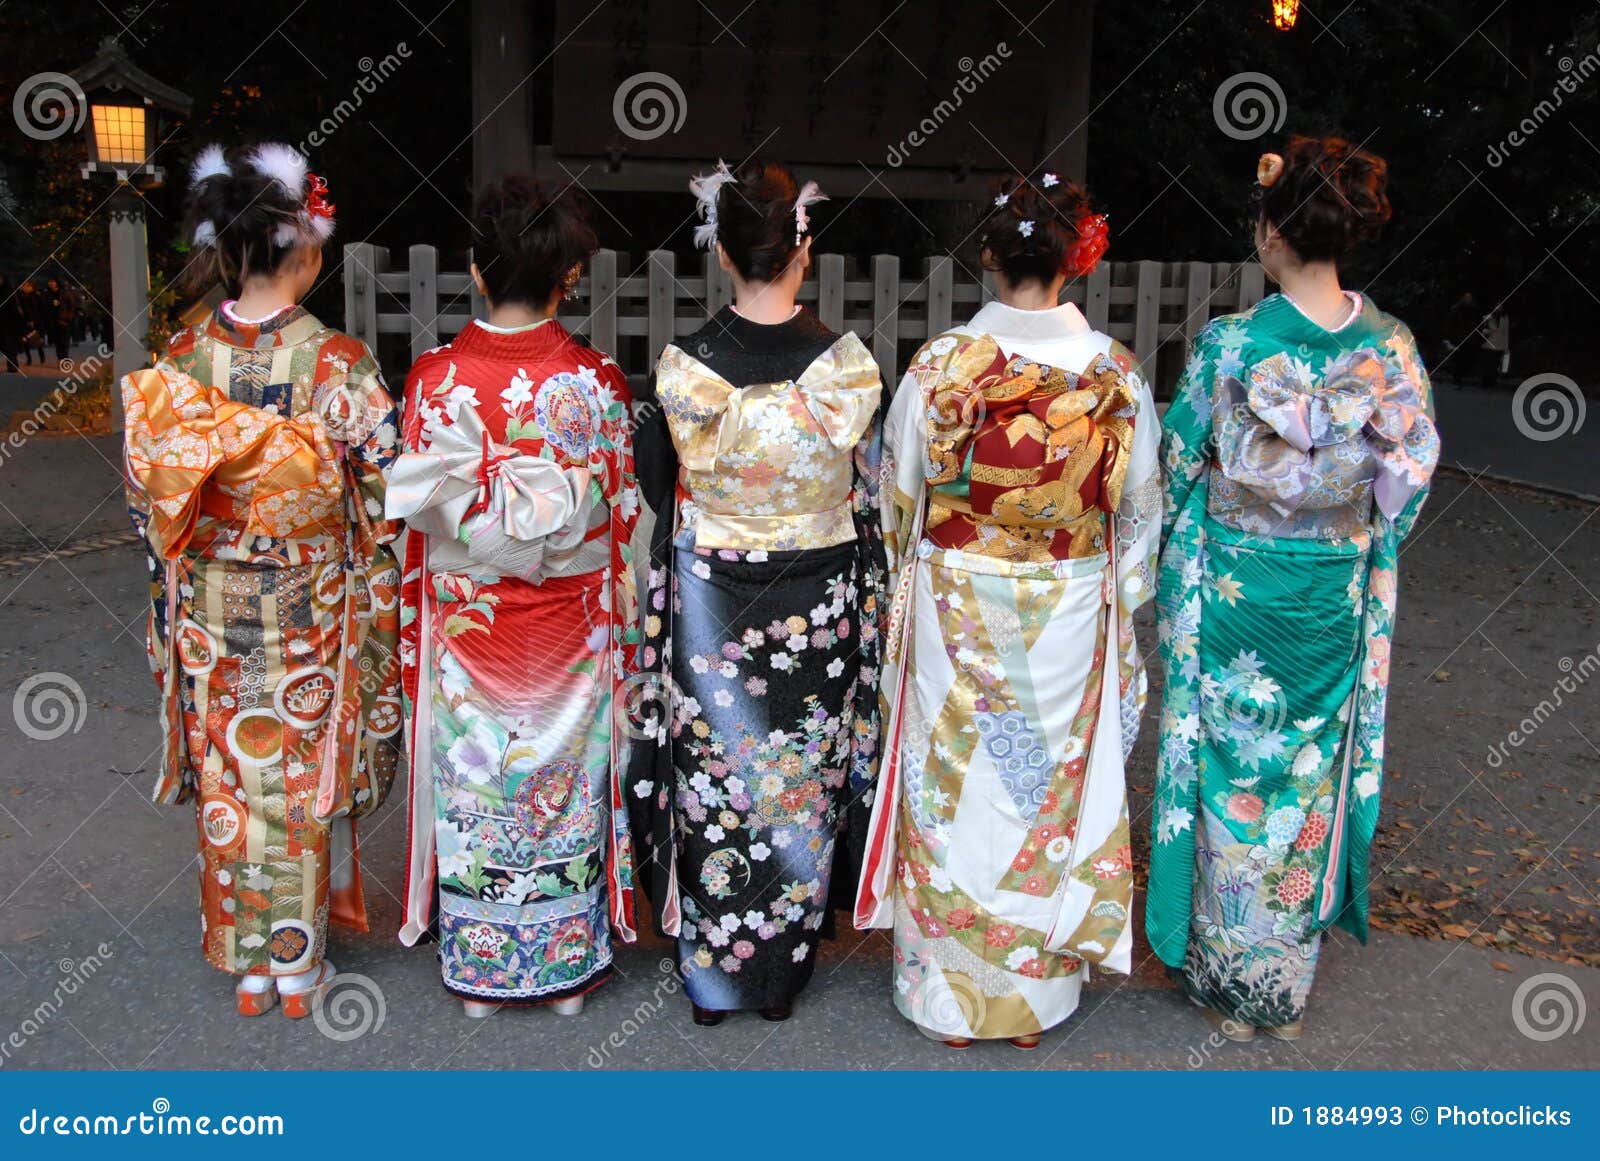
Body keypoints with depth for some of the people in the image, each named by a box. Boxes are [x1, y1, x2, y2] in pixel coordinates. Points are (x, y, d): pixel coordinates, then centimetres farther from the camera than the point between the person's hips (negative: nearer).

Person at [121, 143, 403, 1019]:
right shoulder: (339, 364, -17)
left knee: (230, 785, 16)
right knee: (303, 785, 13)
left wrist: (171, 610, 14)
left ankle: (244, 963, 31)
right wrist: (379, 612, 1)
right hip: (312, 617, -2)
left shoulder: (177, 362, -7)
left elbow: (150, 501, 1)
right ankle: (298, 963, 27)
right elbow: (381, 503, -12)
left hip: (209, 617, 3)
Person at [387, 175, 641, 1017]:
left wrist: (417, 629, 8)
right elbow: (622, 517, -5)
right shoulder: (598, 383, -13)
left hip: (465, 627, 0)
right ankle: (570, 968, 29)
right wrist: (622, 629, 8)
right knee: (567, 787, 14)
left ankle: (476, 974, 29)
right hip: (572, 630, 0)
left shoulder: (434, 379, -12)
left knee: (471, 792, 15)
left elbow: (420, 507, -5)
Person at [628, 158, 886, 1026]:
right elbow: (871, 500, -2)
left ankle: (709, 970, 26)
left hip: (708, 611, 0)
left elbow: (656, 490, 0)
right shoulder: (849, 368, -13)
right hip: (817, 611, 1)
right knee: (803, 778, 14)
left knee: (711, 775, 13)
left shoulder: (682, 369, -13)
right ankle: (785, 968, 29)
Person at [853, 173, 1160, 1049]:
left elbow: (900, 494, -3)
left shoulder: (940, 363, -12)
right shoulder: (1114, 371, -8)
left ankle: (948, 994, 27)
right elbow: (1140, 509, 1)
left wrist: (911, 580, 14)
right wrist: (1119, 605, 16)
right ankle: (1039, 993, 31)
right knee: (1053, 794, 15)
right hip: (1071, 620, 1)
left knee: (955, 790, 12)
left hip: (956, 615, -1)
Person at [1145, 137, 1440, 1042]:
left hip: (1234, 595, -3)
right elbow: (1411, 478, 3)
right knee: (1313, 777, 16)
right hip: (1337, 605, 4)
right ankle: (1290, 985, 31)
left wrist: (1179, 571, 12)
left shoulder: (1230, 347, -17)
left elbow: (1179, 463, -6)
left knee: (1232, 774, 11)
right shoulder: (1392, 349, -6)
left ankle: (1229, 984, 26)